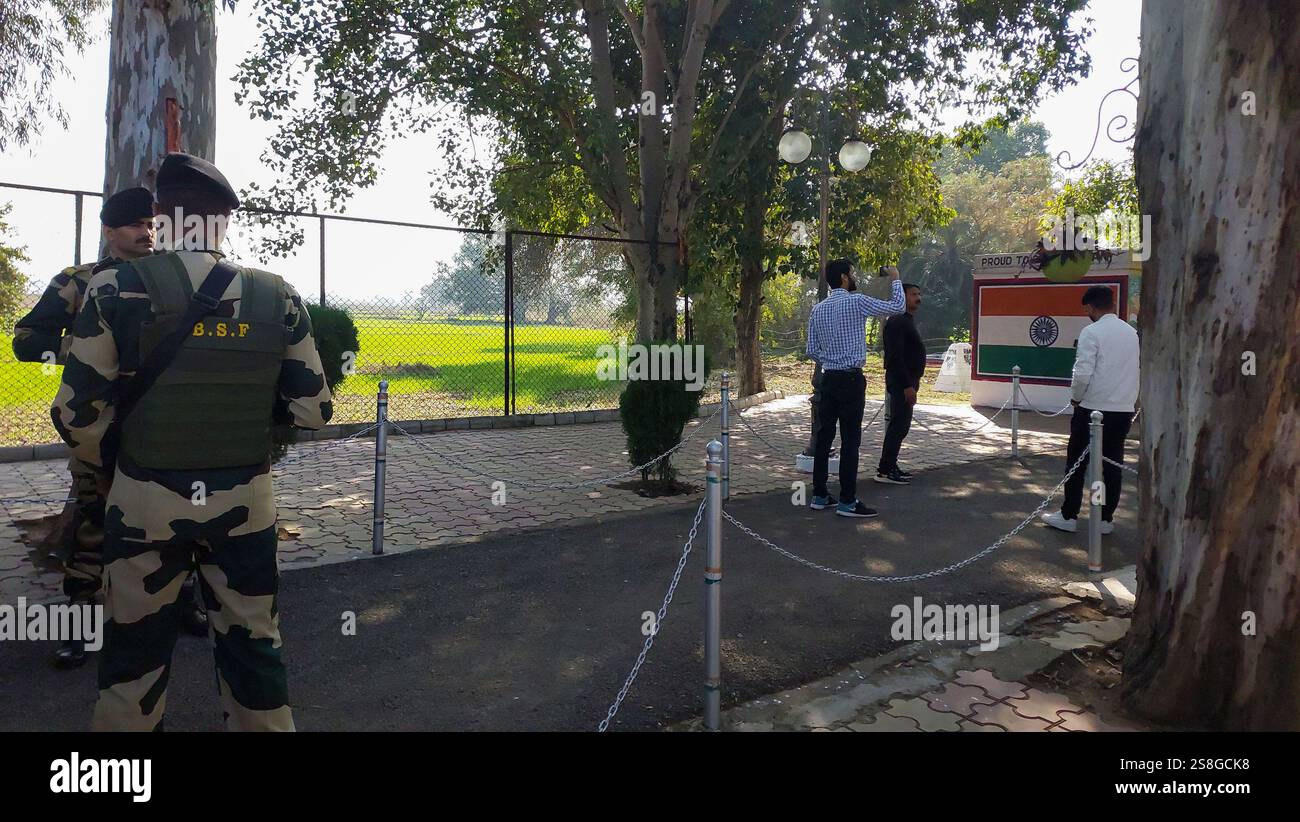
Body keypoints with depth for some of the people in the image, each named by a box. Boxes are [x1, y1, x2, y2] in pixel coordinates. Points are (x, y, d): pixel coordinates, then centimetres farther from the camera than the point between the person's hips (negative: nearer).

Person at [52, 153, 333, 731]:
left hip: (145, 499, -1)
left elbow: (79, 414, -9)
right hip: (245, 501, 1)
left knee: (134, 650, 17)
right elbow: (312, 412, -2)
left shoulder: (119, 288, -9)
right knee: (253, 645, 16)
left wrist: (110, 465, 11)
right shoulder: (277, 297, -3)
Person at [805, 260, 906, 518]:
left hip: (828, 378, 7)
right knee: (850, 440, -3)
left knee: (824, 437, 9)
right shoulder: (857, 302, -9)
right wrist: (895, 280, 10)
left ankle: (819, 496, 15)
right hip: (851, 379, -6)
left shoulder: (818, 309, 9)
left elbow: (812, 350, 9)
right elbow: (898, 307, -5)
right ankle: (847, 501, -1)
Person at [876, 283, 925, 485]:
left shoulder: (908, 321, 18)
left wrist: (913, 382, 18)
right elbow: (895, 357, -22)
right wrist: (907, 385, -24)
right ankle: (884, 471, -5)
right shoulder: (897, 322, -15)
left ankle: (889, 466, 19)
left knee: (901, 425, 13)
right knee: (898, 426, -9)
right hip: (901, 383, -10)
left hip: (907, 381, 10)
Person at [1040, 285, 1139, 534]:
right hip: (1124, 409, 6)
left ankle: (1068, 516, 12)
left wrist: (1075, 398, -1)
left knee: (1077, 463, 6)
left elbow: (1083, 373, -17)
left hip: (1093, 408, -5)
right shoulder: (1131, 333, 7)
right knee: (1113, 464, 11)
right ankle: (1106, 518, 17)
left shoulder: (1091, 332, -12)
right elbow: (1137, 371, 11)